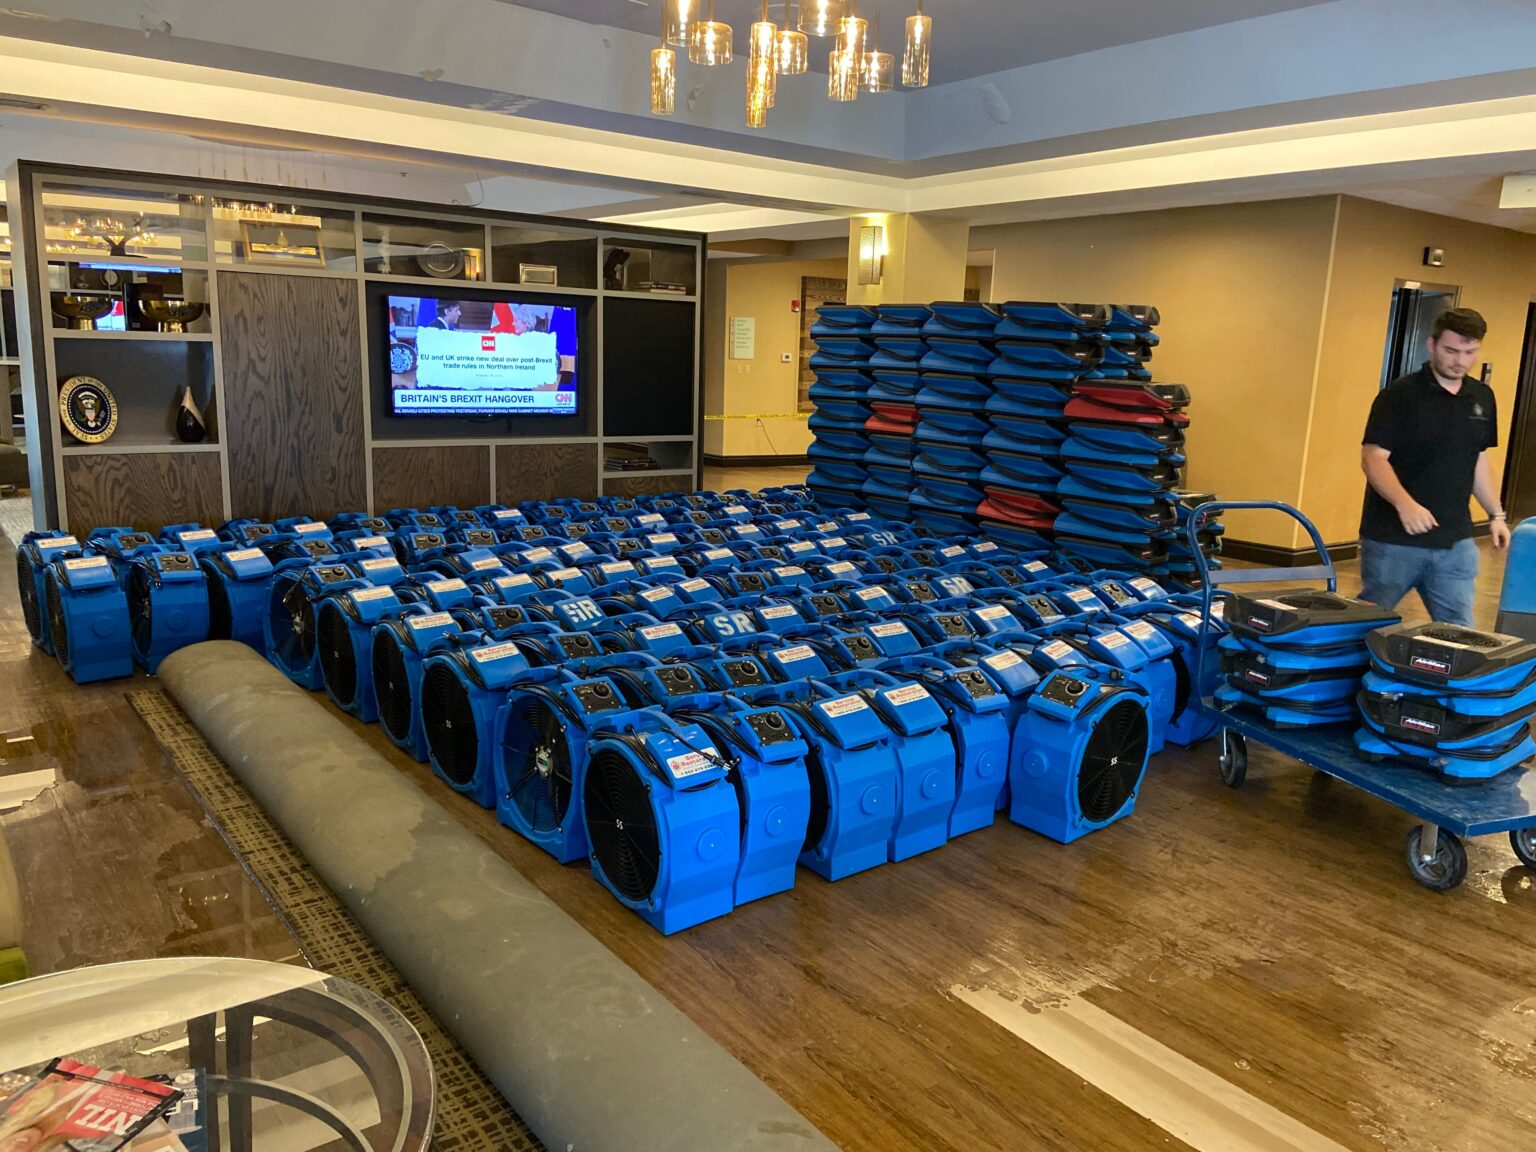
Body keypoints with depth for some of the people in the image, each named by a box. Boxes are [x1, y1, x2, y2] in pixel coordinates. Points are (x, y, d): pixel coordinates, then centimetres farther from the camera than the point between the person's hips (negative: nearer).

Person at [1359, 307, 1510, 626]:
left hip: (1455, 540, 5)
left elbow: (1478, 460, 19)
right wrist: (1404, 503, -29)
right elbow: (1373, 457, -15)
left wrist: (1497, 514, 12)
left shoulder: (1482, 398, 11)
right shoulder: (1400, 394, -9)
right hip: (1394, 538, -5)